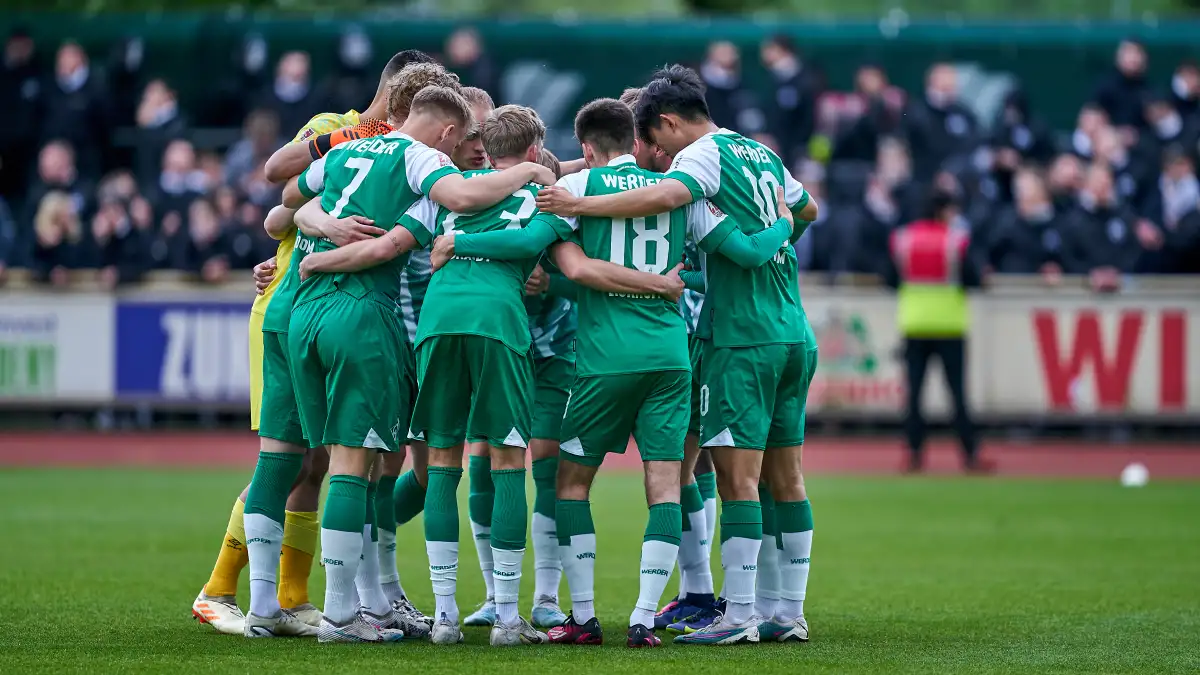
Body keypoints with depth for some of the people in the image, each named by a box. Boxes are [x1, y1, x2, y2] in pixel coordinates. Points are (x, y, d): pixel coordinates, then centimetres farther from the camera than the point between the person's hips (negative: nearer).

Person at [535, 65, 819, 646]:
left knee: (738, 477, -8)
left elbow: (665, 195, -29)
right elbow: (807, 209, 34)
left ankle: (739, 616, -11)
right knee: (784, 477, 10)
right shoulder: (763, 155, 16)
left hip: (742, 338, -8)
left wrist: (582, 205, -27)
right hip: (794, 336, 8)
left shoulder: (705, 153, -8)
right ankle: (790, 613, 11)